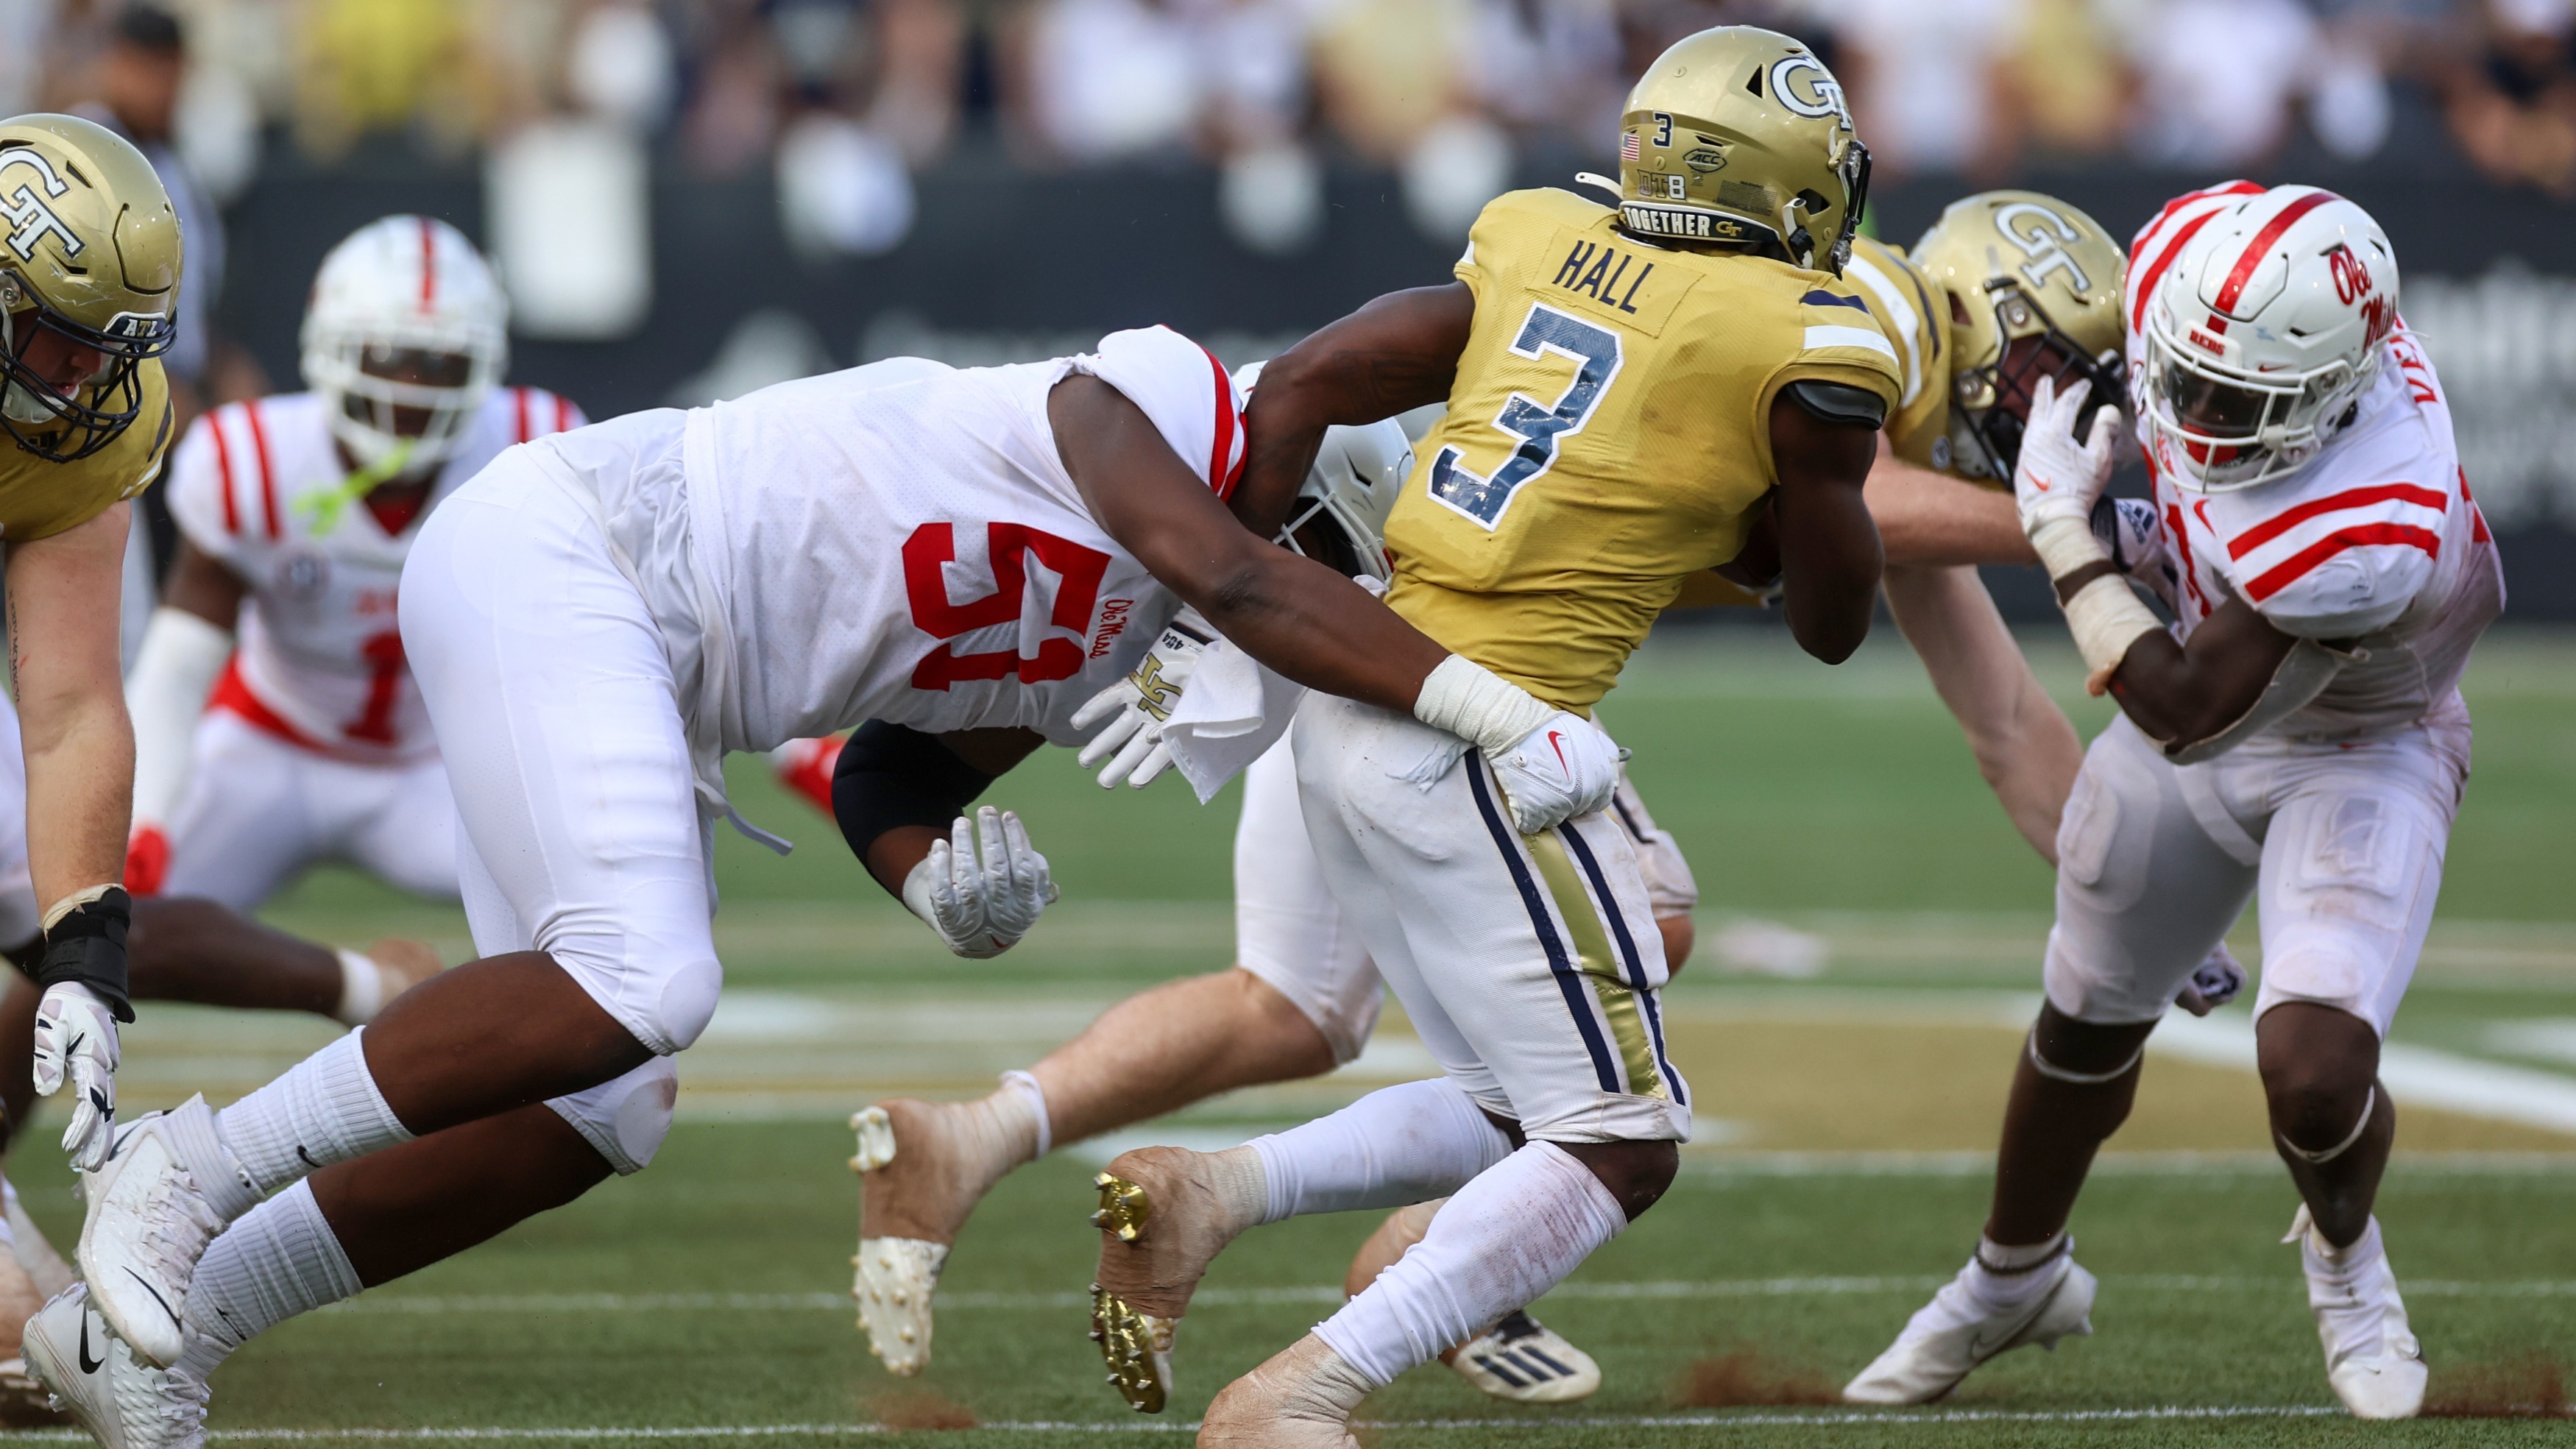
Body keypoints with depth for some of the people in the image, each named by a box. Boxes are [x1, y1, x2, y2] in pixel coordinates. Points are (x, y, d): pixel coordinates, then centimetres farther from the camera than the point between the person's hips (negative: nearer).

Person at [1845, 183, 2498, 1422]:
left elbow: (2184, 714, -33)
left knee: (2315, 1069, -25)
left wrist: (2061, 520, -28)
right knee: (2087, 1025, 21)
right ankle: (2014, 1277, 49)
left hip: (2355, 754, -6)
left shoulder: (2373, 527, -44)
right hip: (2211, 712, 6)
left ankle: (2344, 1259, 13)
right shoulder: (2250, 331, -25)